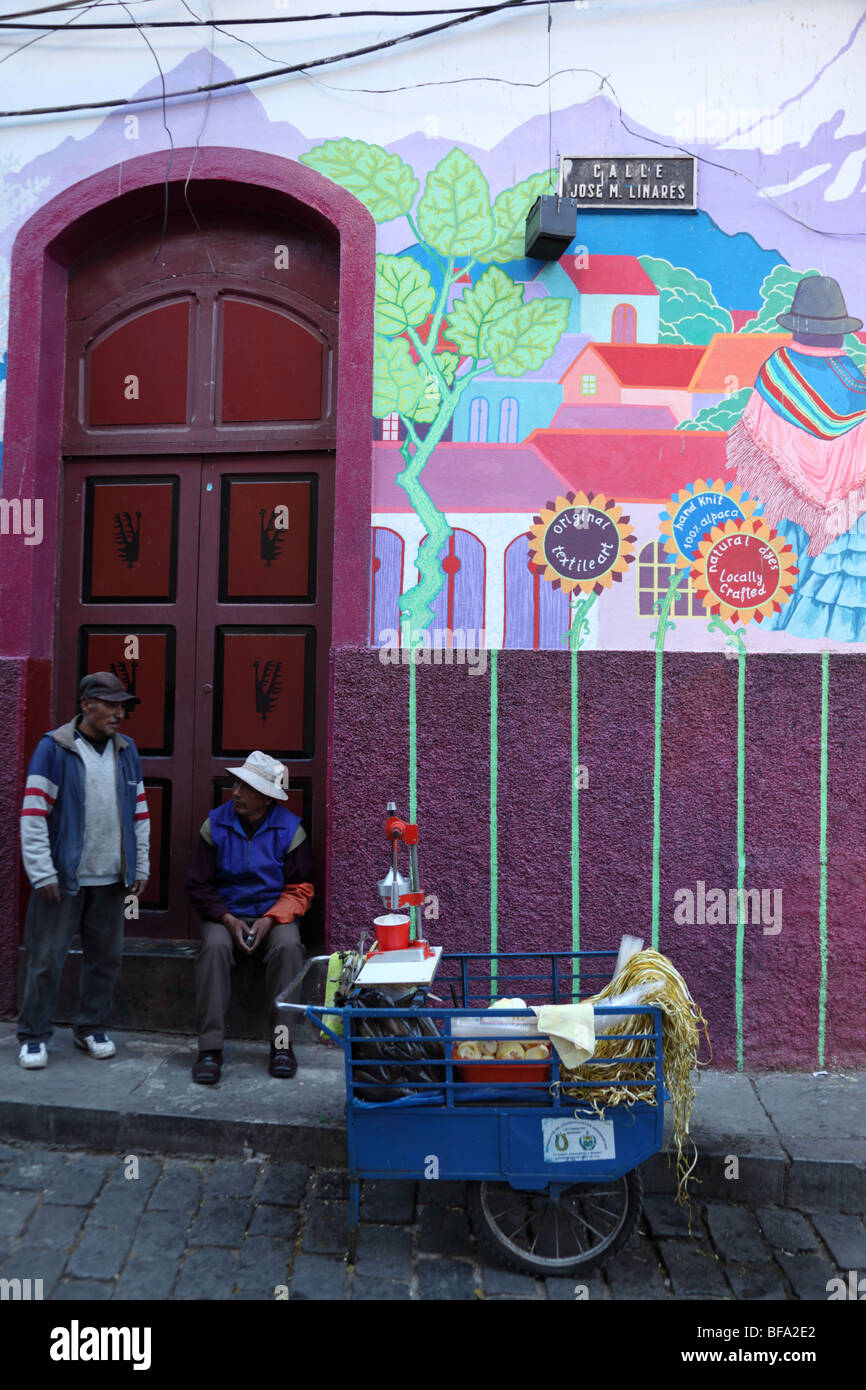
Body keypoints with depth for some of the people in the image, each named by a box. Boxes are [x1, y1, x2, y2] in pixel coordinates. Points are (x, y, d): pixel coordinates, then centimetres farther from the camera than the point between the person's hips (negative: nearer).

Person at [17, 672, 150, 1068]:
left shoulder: (126, 750, 8)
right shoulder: (54, 748, -7)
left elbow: (139, 813, 13)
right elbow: (33, 814, -10)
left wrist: (141, 868, 11)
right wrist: (42, 873, -13)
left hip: (111, 878, 5)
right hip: (64, 877, -5)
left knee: (106, 958, 12)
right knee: (47, 958, 2)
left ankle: (91, 1029, 28)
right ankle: (33, 1036, 19)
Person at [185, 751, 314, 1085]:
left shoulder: (290, 829, -2)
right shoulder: (215, 825, 0)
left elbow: (299, 890, 1)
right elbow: (198, 885, 2)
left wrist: (270, 919, -16)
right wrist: (228, 920, -12)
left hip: (273, 916, 0)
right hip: (226, 915, 1)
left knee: (288, 946, -32)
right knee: (214, 947, -32)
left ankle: (282, 1042, -21)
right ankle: (210, 1047, -26)